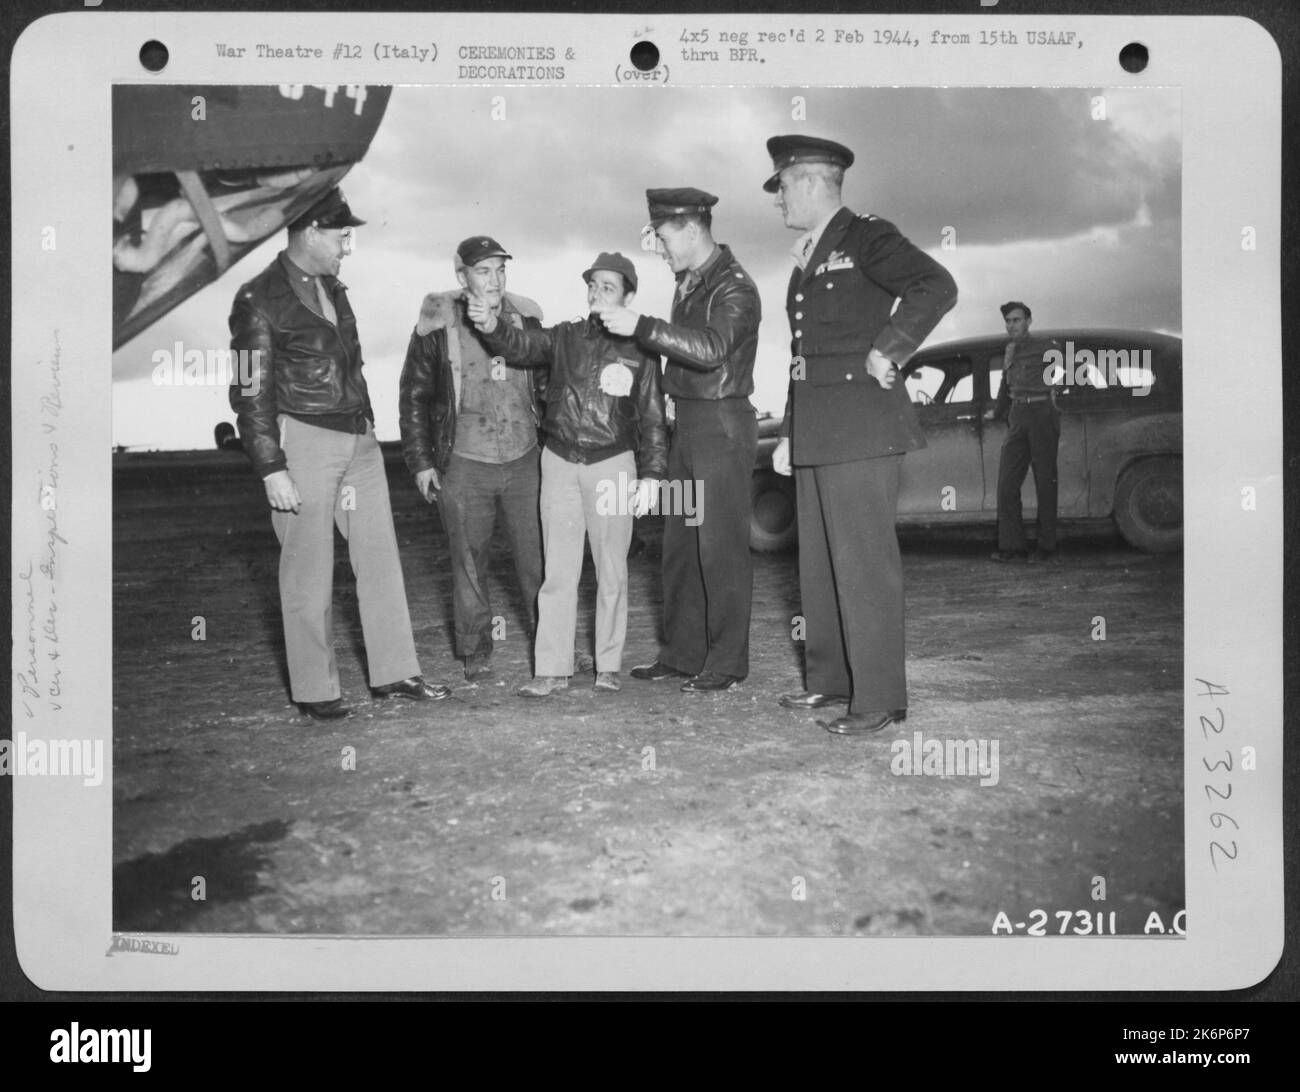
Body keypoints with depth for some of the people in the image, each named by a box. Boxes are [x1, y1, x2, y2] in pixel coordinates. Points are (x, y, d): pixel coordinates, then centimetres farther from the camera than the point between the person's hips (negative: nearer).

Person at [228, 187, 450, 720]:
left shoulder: (331, 286, 12)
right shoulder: (259, 300, -10)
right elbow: (249, 393, -11)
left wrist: (367, 426, 15)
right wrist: (272, 470, -15)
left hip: (359, 439, 7)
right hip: (303, 442, -7)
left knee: (381, 558, 9)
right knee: (309, 572, 3)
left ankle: (394, 673, 19)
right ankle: (314, 689, 15)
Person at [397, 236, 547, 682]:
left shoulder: (526, 318, 4)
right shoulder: (437, 327, -4)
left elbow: (545, 384, 14)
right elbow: (413, 397, 2)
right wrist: (420, 461, 0)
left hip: (524, 459, 2)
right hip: (463, 465, -2)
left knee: (537, 556, 5)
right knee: (469, 563, 7)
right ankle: (475, 650, 20)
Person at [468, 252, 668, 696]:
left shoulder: (639, 351, -1)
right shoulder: (566, 337, 5)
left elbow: (652, 419, 1)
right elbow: (523, 347, -11)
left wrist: (651, 476, -6)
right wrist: (491, 326, -32)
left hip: (612, 464, -1)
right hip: (559, 462, 2)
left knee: (611, 573, 7)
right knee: (558, 573, 3)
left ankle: (608, 665, 19)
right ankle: (552, 669, 9)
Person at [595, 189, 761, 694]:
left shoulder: (735, 288, -13)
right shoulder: (689, 281, 14)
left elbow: (711, 348, -29)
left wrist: (640, 326, -32)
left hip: (723, 426, -9)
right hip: (687, 424, 9)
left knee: (721, 547, -5)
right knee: (679, 543, 11)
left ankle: (726, 662, 4)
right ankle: (682, 653, 19)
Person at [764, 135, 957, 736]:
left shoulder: (868, 238, -6)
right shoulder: (806, 257, 20)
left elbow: (938, 288, -22)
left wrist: (886, 352, -16)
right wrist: (789, 434, 19)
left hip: (862, 426, -9)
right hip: (815, 432, 9)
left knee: (864, 562, -6)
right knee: (818, 562, 12)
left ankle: (879, 698, 1)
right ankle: (828, 679, 24)